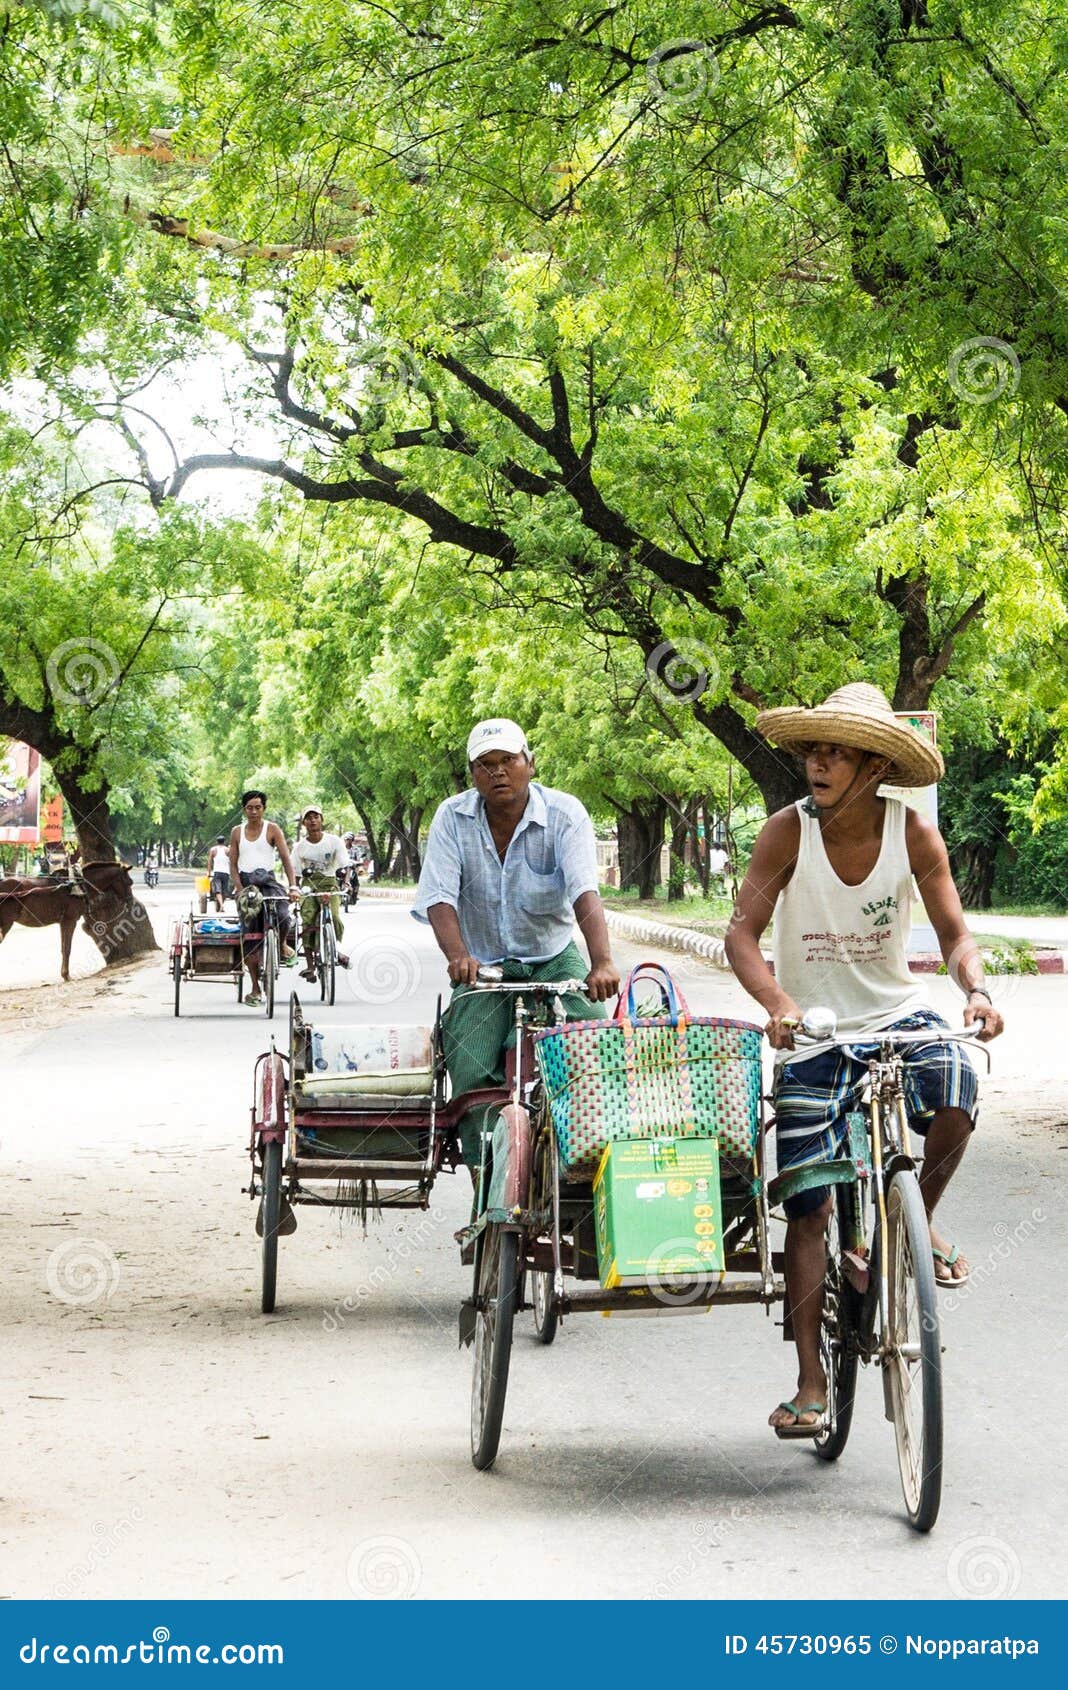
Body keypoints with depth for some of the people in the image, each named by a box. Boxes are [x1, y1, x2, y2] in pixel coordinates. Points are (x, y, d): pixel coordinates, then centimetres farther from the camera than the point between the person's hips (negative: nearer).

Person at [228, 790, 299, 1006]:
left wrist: (293, 886, -18)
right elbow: (233, 865, 9)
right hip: (245, 882, 2)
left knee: (283, 917, -31)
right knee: (250, 938, -2)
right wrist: (241, 889, -7)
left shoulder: (272, 829, 2)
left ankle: (283, 945, 5)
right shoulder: (237, 832, 9)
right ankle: (255, 989, 6)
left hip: (267, 881, -2)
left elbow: (286, 859, -5)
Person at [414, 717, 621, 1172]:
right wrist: (458, 957, -36)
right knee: (471, 1070, -17)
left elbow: (585, 893, -25)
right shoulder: (453, 818, -6)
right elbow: (439, 897, -15)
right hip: (483, 966, 1)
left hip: (554, 960, -1)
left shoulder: (564, 814, -11)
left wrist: (602, 962, -42)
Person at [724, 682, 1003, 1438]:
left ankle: (918, 1220, -1)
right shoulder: (788, 831, -14)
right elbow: (743, 932, -16)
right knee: (807, 1207, -1)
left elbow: (954, 934, -5)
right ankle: (811, 1381, 8)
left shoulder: (914, 833, -10)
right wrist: (777, 1002, -34)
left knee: (953, 1098, -32)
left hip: (898, 1015, 0)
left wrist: (976, 988, -26)